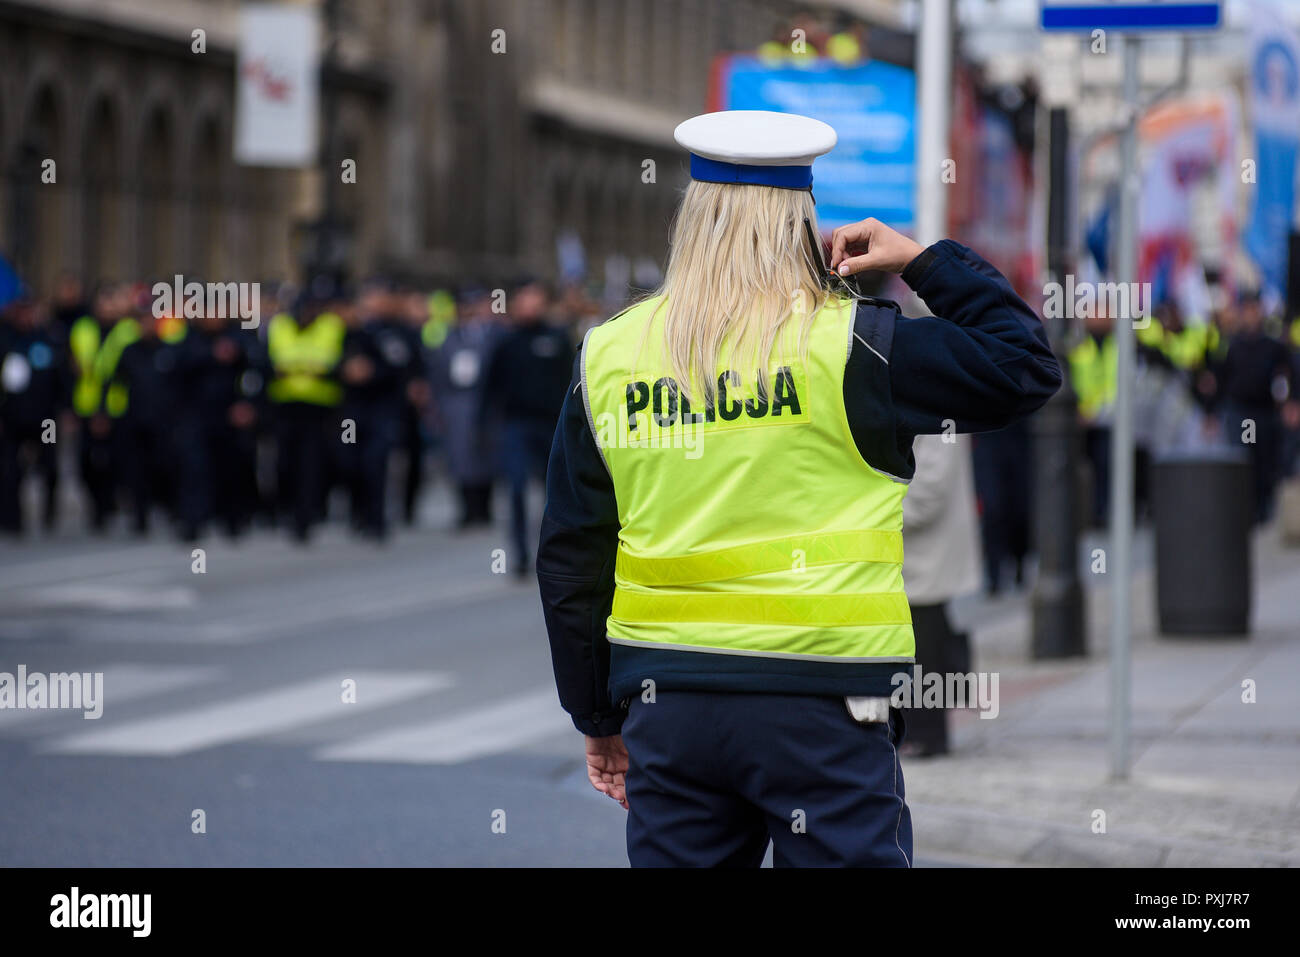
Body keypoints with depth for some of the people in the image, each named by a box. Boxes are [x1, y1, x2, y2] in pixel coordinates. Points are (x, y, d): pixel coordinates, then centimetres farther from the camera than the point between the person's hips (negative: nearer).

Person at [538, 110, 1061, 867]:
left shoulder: (607, 357, 6)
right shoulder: (849, 346, -6)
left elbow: (570, 558, 9)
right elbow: (1025, 367, 1)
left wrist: (598, 717, 18)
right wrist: (926, 261, 11)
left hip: (667, 701, 4)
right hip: (819, 701, -4)